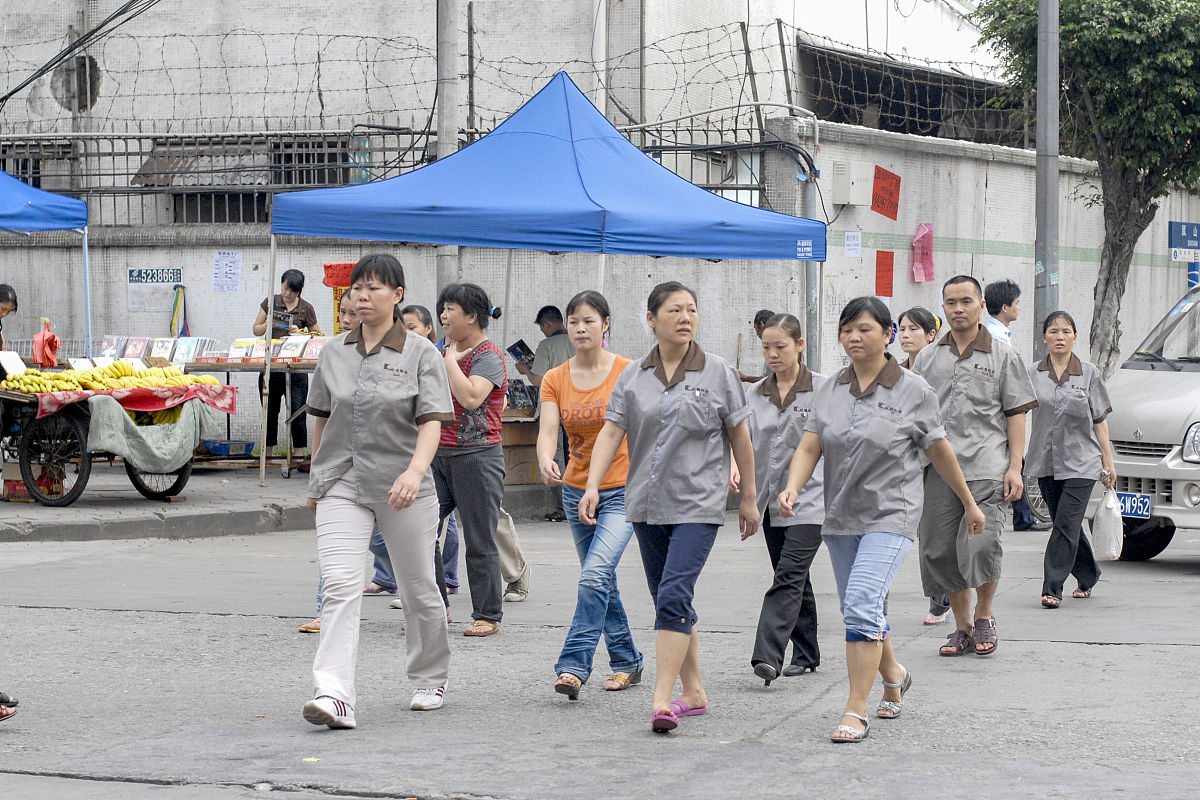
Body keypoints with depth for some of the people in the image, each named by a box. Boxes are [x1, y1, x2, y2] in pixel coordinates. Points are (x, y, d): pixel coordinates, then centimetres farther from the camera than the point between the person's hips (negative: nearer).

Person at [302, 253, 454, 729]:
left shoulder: (421, 355, -3)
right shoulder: (334, 352, 8)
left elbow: (431, 422, -13)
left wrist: (415, 471, -29)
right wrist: (316, 480, 22)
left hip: (403, 489, -1)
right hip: (342, 487, 2)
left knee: (419, 590, 12)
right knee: (340, 586, -15)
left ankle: (429, 679, 34)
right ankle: (333, 695, -25)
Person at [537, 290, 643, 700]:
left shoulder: (628, 373, -8)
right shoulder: (555, 380, 1)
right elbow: (547, 431, -11)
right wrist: (546, 461, -32)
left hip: (623, 489, -5)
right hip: (577, 490, 5)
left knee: (595, 574, -20)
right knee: (601, 580, 13)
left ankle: (574, 666, -21)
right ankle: (627, 662, 28)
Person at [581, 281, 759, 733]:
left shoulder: (718, 373, 1)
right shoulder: (633, 377, 6)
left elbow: (740, 438, 6)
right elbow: (611, 432, -1)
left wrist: (749, 496, 9)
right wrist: (592, 486, -15)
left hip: (698, 505, -4)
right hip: (647, 505, 4)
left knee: (673, 597, -17)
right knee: (670, 603, 11)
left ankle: (662, 700, -21)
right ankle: (694, 693, 23)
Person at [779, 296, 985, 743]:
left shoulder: (913, 392, -4)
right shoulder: (831, 391, 7)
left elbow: (940, 453, 4)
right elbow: (809, 447, 1)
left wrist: (969, 504, 13)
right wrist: (792, 488, -18)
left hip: (890, 516, -5)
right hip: (841, 517, 5)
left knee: (861, 606, -19)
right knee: (862, 611, 16)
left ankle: (856, 712, -18)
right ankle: (893, 678, 44)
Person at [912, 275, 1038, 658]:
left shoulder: (1002, 356, 8)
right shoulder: (927, 358, 16)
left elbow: (1016, 414, 6)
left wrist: (1015, 466, -3)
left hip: (985, 467, -3)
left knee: (981, 544, -17)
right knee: (940, 550, 1)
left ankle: (984, 615, 6)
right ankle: (962, 626, 15)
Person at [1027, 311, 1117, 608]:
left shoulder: (1090, 374, 3)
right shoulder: (1032, 375, 5)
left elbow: (1100, 420, 6)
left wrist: (1108, 461, 3)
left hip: (1080, 462, -3)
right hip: (1045, 461, 3)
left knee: (1066, 524, -12)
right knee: (1067, 525, 11)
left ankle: (1053, 587, -11)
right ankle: (1089, 576, 31)